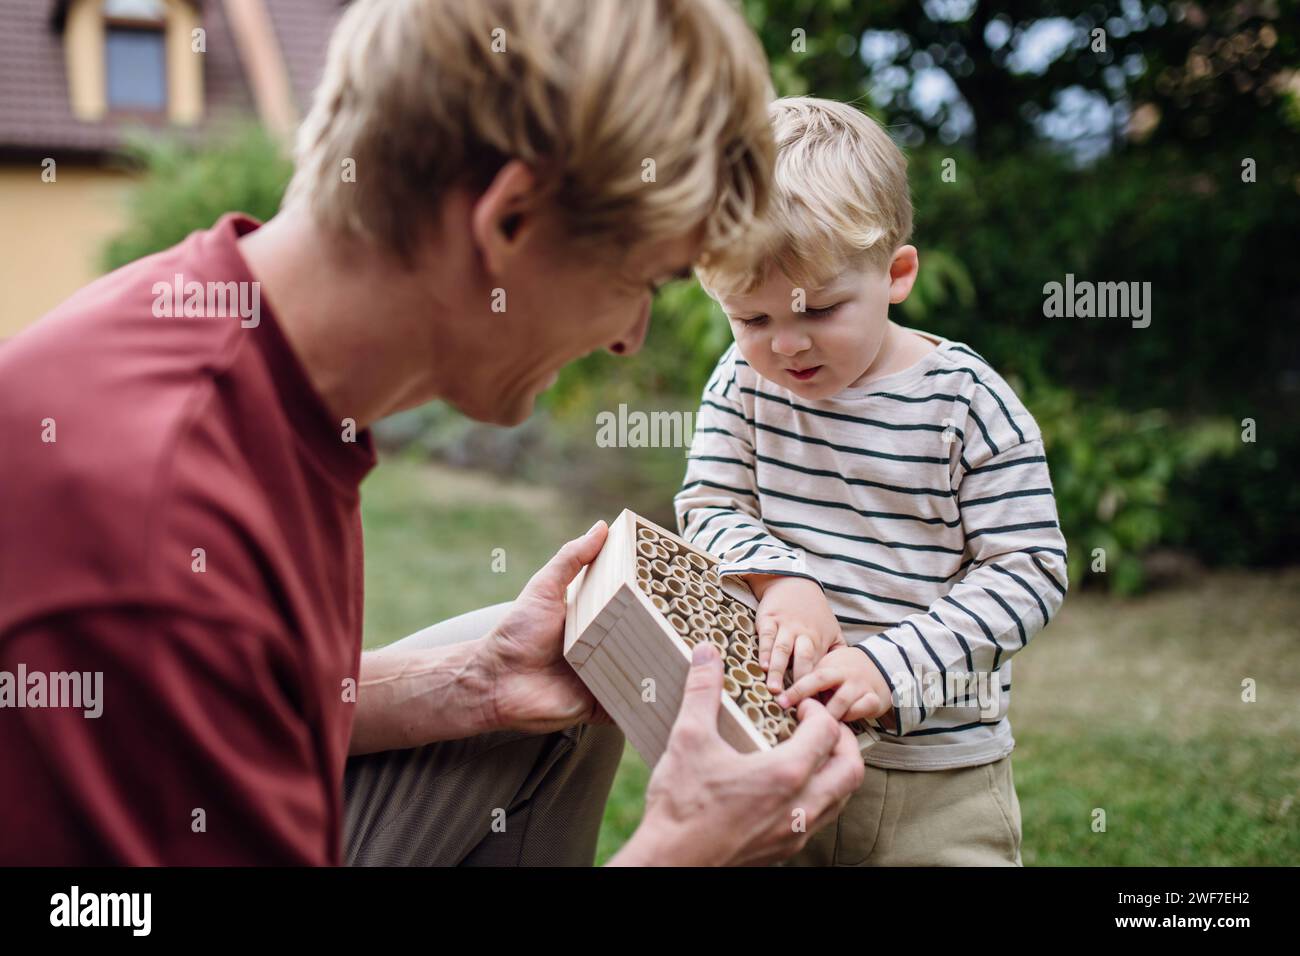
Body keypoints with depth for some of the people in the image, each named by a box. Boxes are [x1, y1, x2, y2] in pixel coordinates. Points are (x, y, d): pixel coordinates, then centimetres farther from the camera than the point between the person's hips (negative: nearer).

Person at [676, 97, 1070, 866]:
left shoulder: (967, 404, -13)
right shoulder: (743, 382, -2)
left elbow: (1030, 572, -13)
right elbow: (709, 508, 2)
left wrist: (892, 665, -23)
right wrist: (779, 579, -19)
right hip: (769, 737, 3)